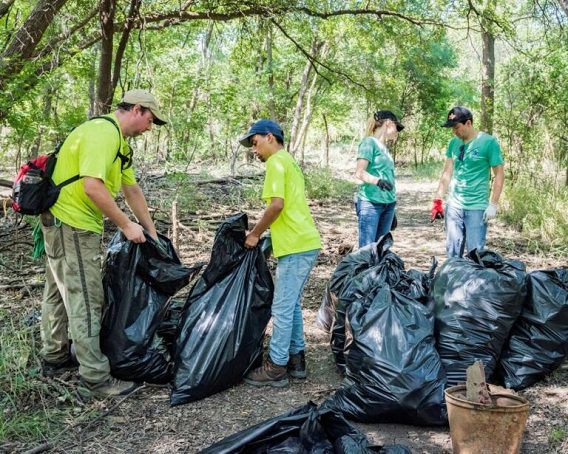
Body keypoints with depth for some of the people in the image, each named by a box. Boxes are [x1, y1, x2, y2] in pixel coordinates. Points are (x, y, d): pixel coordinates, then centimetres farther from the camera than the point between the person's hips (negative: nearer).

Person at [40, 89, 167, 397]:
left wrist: (151, 232, 20)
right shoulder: (103, 133, -18)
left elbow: (132, 189, 19)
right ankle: (95, 378, 2)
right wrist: (126, 225, -19)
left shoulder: (118, 141, 15)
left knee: (59, 293, 20)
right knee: (86, 301, -6)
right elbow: (92, 186, -27)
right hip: (71, 224, -11)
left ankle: (54, 358, 35)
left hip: (65, 224, 11)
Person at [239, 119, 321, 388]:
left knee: (282, 308, -3)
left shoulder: (276, 162, -9)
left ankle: (276, 368, 5)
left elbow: (277, 205, -20)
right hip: (305, 243, 10)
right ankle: (296, 359, 24)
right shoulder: (288, 161, 21)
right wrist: (265, 234, 18)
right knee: (292, 305, 17)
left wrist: (255, 234, -8)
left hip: (296, 247, -10)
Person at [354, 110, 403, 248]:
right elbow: (360, 173, -15)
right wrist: (377, 181, -34)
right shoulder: (369, 142, -5)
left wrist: (392, 211, 22)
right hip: (370, 202, -8)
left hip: (388, 204, 8)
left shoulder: (384, 147, 17)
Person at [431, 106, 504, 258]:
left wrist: (493, 204, -11)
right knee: (452, 251, 7)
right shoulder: (454, 143, 8)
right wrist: (437, 200, 7)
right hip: (453, 205, 5)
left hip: (477, 207, -5)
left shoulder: (488, 142, -8)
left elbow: (499, 175, -6)